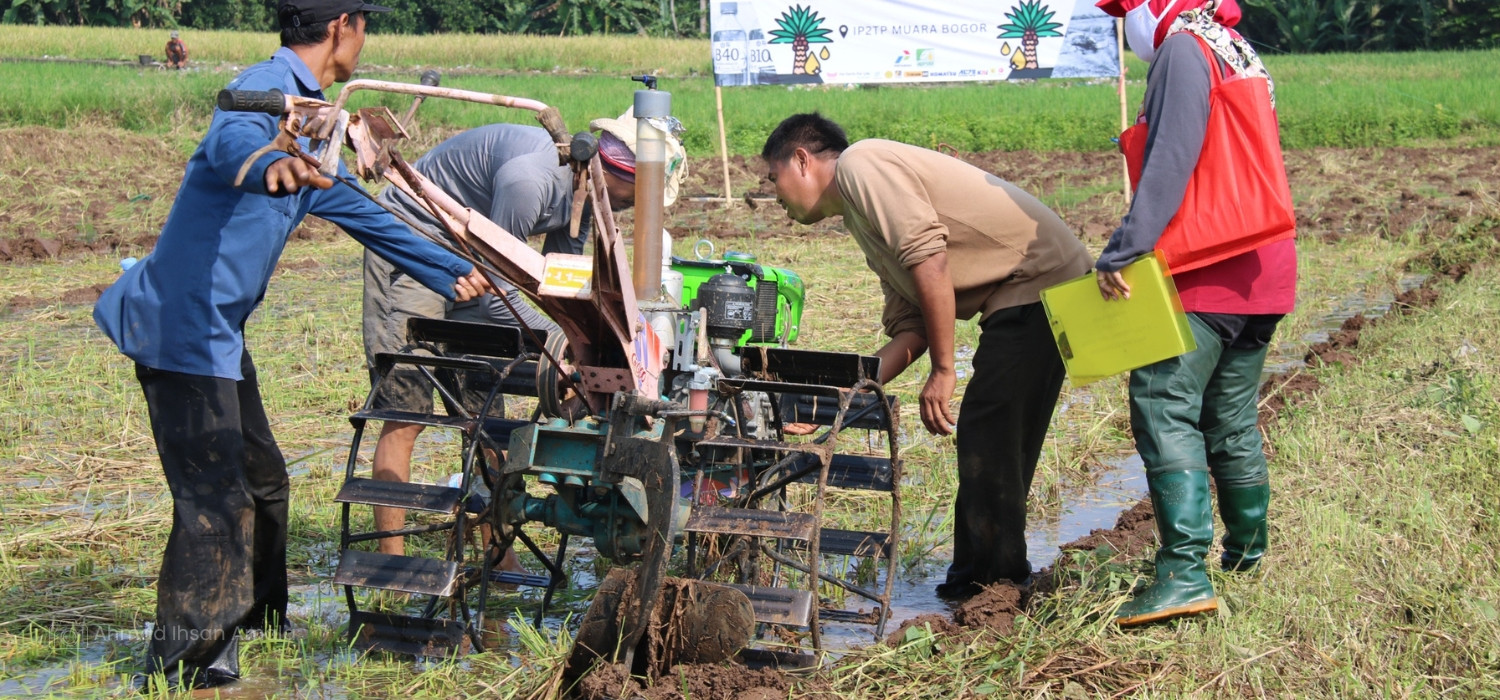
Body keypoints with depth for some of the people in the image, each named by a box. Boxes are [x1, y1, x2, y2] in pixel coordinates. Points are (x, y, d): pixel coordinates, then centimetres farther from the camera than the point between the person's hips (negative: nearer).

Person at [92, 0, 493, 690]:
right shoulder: (266, 87, -15)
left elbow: (357, 211, 28)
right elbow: (231, 141, -39)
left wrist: (453, 272, 30)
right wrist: (270, 166, -63)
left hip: (218, 332, 11)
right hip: (182, 327, -11)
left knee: (261, 482, 21)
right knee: (215, 501, -10)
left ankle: (256, 628, 37)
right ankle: (180, 671, -3)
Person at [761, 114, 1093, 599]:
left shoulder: (859, 164, -8)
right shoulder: (864, 221, 23)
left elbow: (928, 259, -20)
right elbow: (910, 330, 18)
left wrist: (943, 369, -16)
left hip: (1039, 282, -10)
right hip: (1021, 298, 10)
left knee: (985, 436, -9)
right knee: (1000, 445, 13)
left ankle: (984, 587, -4)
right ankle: (998, 582, 19)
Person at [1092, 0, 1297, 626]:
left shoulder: (1183, 52, -9)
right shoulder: (1239, 53, 20)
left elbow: (1170, 162, -21)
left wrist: (1123, 251, -24)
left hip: (1206, 274, -10)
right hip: (1260, 272, 10)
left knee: (1163, 408, -14)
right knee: (1231, 416, 19)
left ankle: (1185, 573, -23)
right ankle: (1246, 550, 30)